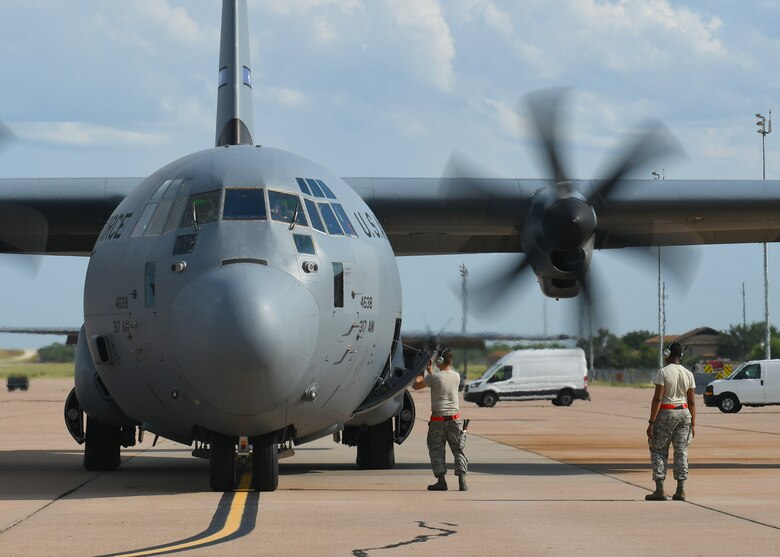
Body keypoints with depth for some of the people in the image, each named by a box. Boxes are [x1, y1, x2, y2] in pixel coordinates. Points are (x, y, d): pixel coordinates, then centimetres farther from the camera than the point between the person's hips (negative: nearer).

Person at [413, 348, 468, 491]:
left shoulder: (434, 377, -11)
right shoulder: (456, 376, 3)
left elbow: (416, 385, 2)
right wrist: (430, 371, 28)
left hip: (438, 419, -3)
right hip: (455, 418, 3)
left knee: (436, 450, 5)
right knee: (458, 449, 7)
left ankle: (441, 480, -4)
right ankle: (462, 478, -6)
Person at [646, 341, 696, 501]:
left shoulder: (663, 372, -10)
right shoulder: (688, 374, 5)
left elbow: (657, 399, -14)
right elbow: (691, 402, 7)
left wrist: (651, 422, -13)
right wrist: (693, 424, 12)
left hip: (666, 413, -5)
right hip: (684, 413, 5)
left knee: (658, 451, 2)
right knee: (681, 451, 7)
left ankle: (659, 490, -4)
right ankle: (680, 490, 5)